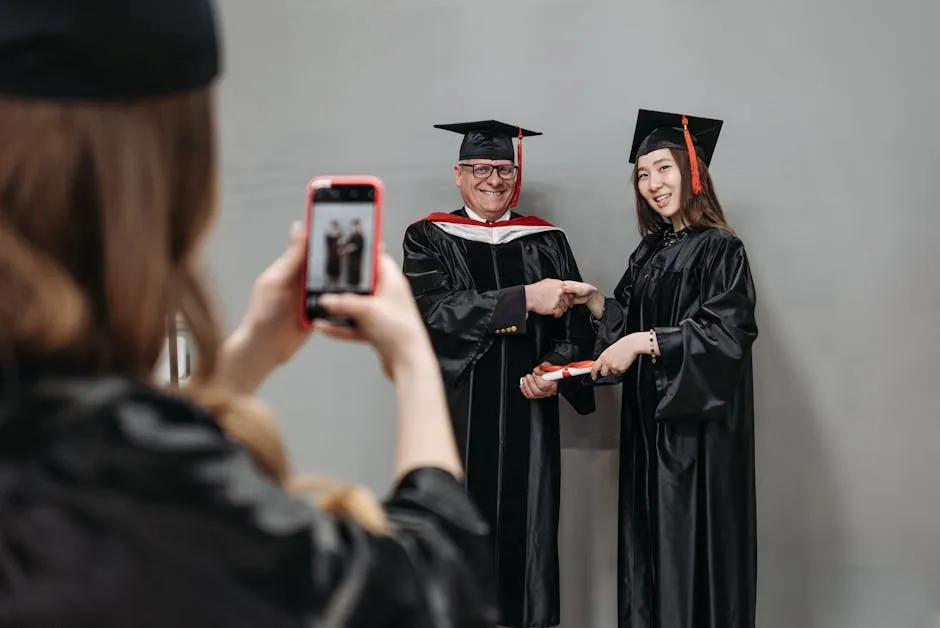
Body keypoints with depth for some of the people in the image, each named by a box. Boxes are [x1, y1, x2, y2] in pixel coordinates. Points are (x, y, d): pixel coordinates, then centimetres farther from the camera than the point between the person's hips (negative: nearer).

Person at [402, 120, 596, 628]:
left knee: (526, 530, 3)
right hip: (457, 412, -1)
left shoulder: (547, 242, 11)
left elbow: (577, 323, 8)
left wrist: (555, 368, -13)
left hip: (527, 413, 2)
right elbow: (433, 310, -13)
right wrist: (524, 299, -19)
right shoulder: (428, 239, 5)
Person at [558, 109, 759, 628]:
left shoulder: (719, 249, -10)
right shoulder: (649, 252, 12)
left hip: (697, 423, -7)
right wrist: (595, 301, -2)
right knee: (650, 542, 11)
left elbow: (726, 333, -20)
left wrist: (646, 342, -24)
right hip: (649, 420, 7)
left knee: (691, 543, -1)